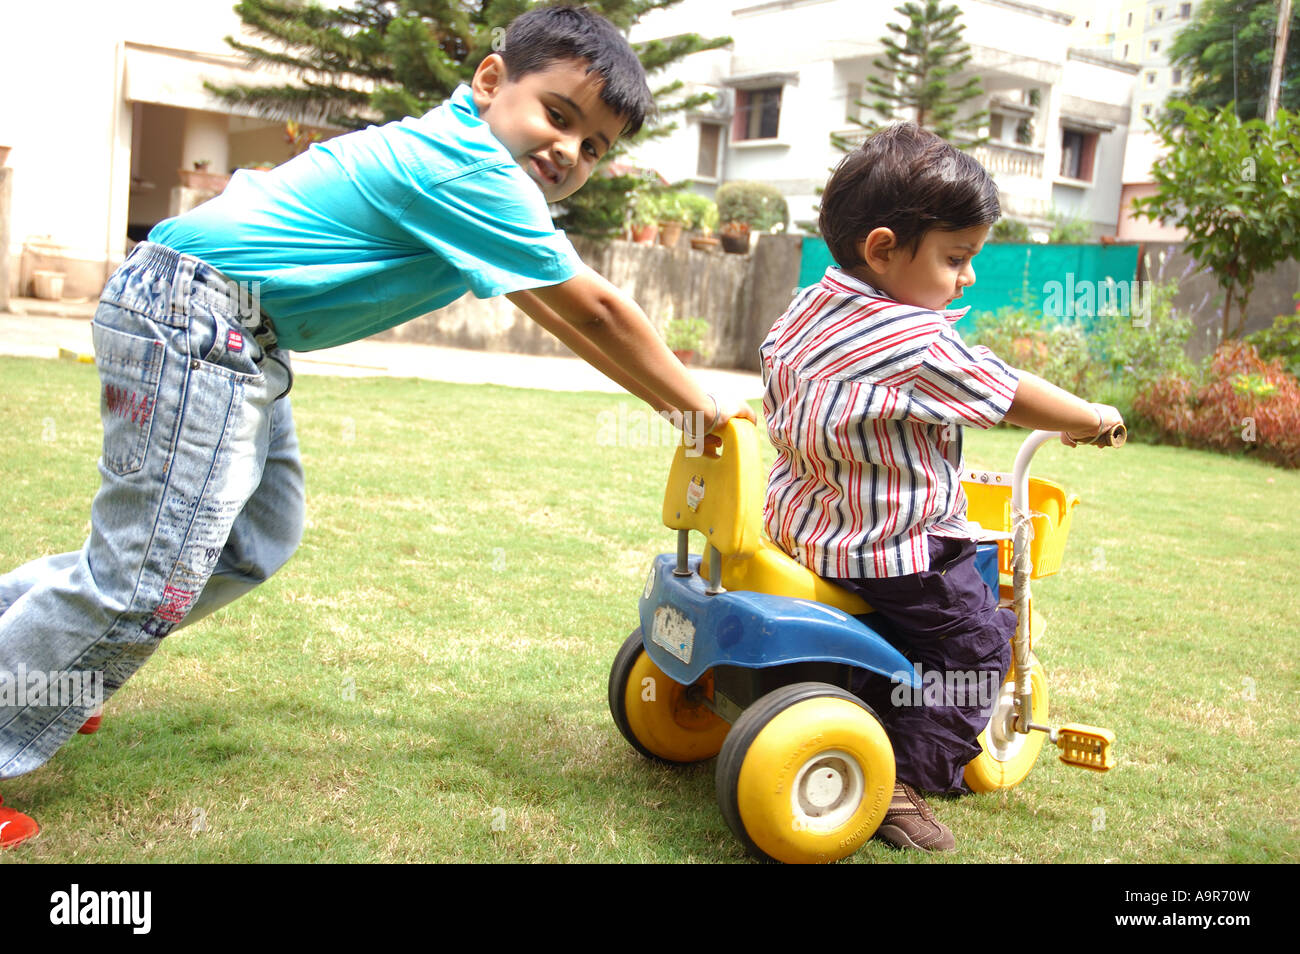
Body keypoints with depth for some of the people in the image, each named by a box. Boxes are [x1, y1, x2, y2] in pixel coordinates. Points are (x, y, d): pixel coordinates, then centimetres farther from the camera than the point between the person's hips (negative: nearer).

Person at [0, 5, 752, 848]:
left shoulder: (459, 158, 15)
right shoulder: (472, 170, -17)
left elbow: (557, 312, 22)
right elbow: (594, 311, -13)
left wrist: (669, 400, 21)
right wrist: (699, 409, -1)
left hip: (236, 343, 11)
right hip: (191, 321, -11)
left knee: (255, 543, 17)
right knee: (147, 576, -8)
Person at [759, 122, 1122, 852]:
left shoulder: (806, 309, 2)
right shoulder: (919, 346, -23)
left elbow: (777, 379, 18)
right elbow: (1014, 398, -13)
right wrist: (1090, 418, 4)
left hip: (800, 524, 9)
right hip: (892, 554, -9)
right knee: (977, 644, 6)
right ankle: (904, 779, 4)